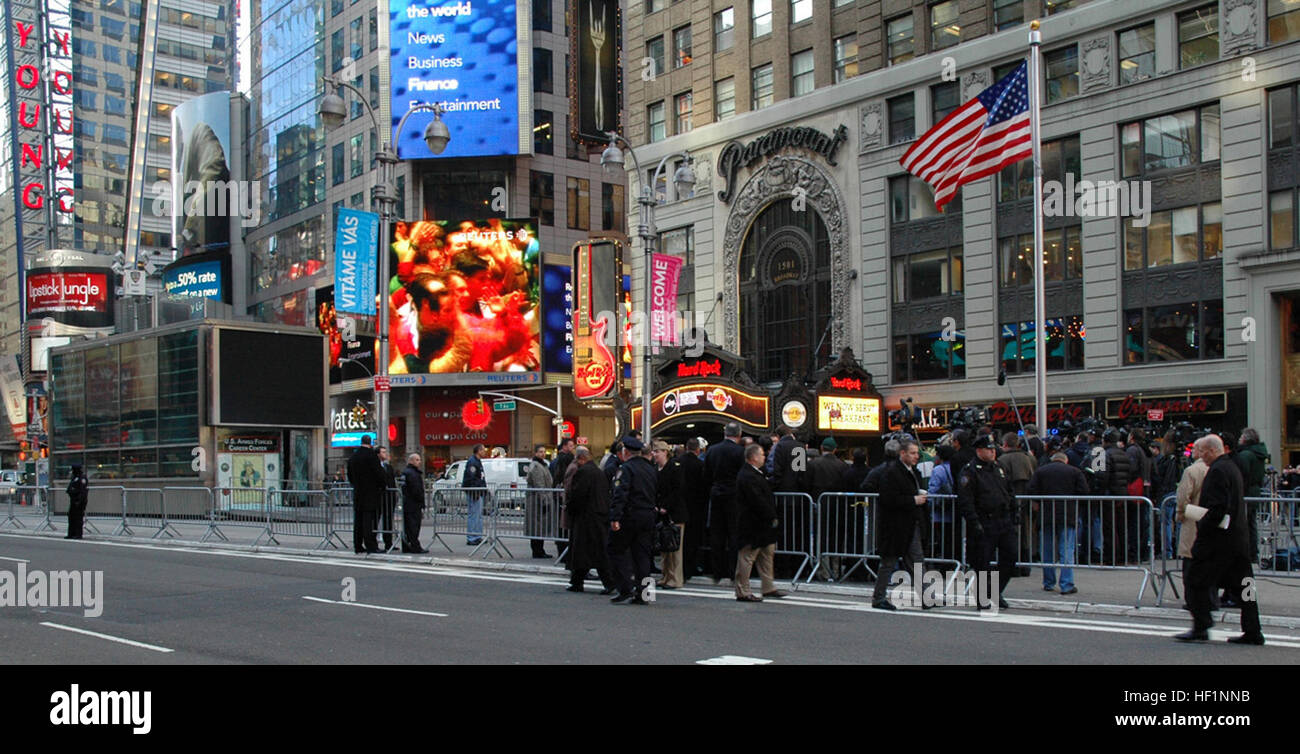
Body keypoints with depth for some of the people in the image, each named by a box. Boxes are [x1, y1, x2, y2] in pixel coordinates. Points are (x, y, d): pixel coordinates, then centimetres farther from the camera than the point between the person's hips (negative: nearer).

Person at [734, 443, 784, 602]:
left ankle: (768, 587, 25)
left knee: (767, 554, 16)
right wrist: (772, 517, -17)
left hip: (761, 525, 11)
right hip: (752, 525, -11)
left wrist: (772, 517, 14)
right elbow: (758, 501, -24)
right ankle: (743, 592, 4)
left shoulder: (754, 473, 13)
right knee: (747, 557, -3)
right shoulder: (748, 477, -21)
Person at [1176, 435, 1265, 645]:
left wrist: (1202, 526, -14)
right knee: (1241, 584, 10)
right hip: (1239, 536, 10)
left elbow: (1218, 507, -23)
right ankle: (1252, 631, 11)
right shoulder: (1233, 467, 16)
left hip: (1219, 538, -10)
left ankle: (1200, 627, 2)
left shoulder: (1217, 470, -15)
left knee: (1197, 580, 0)